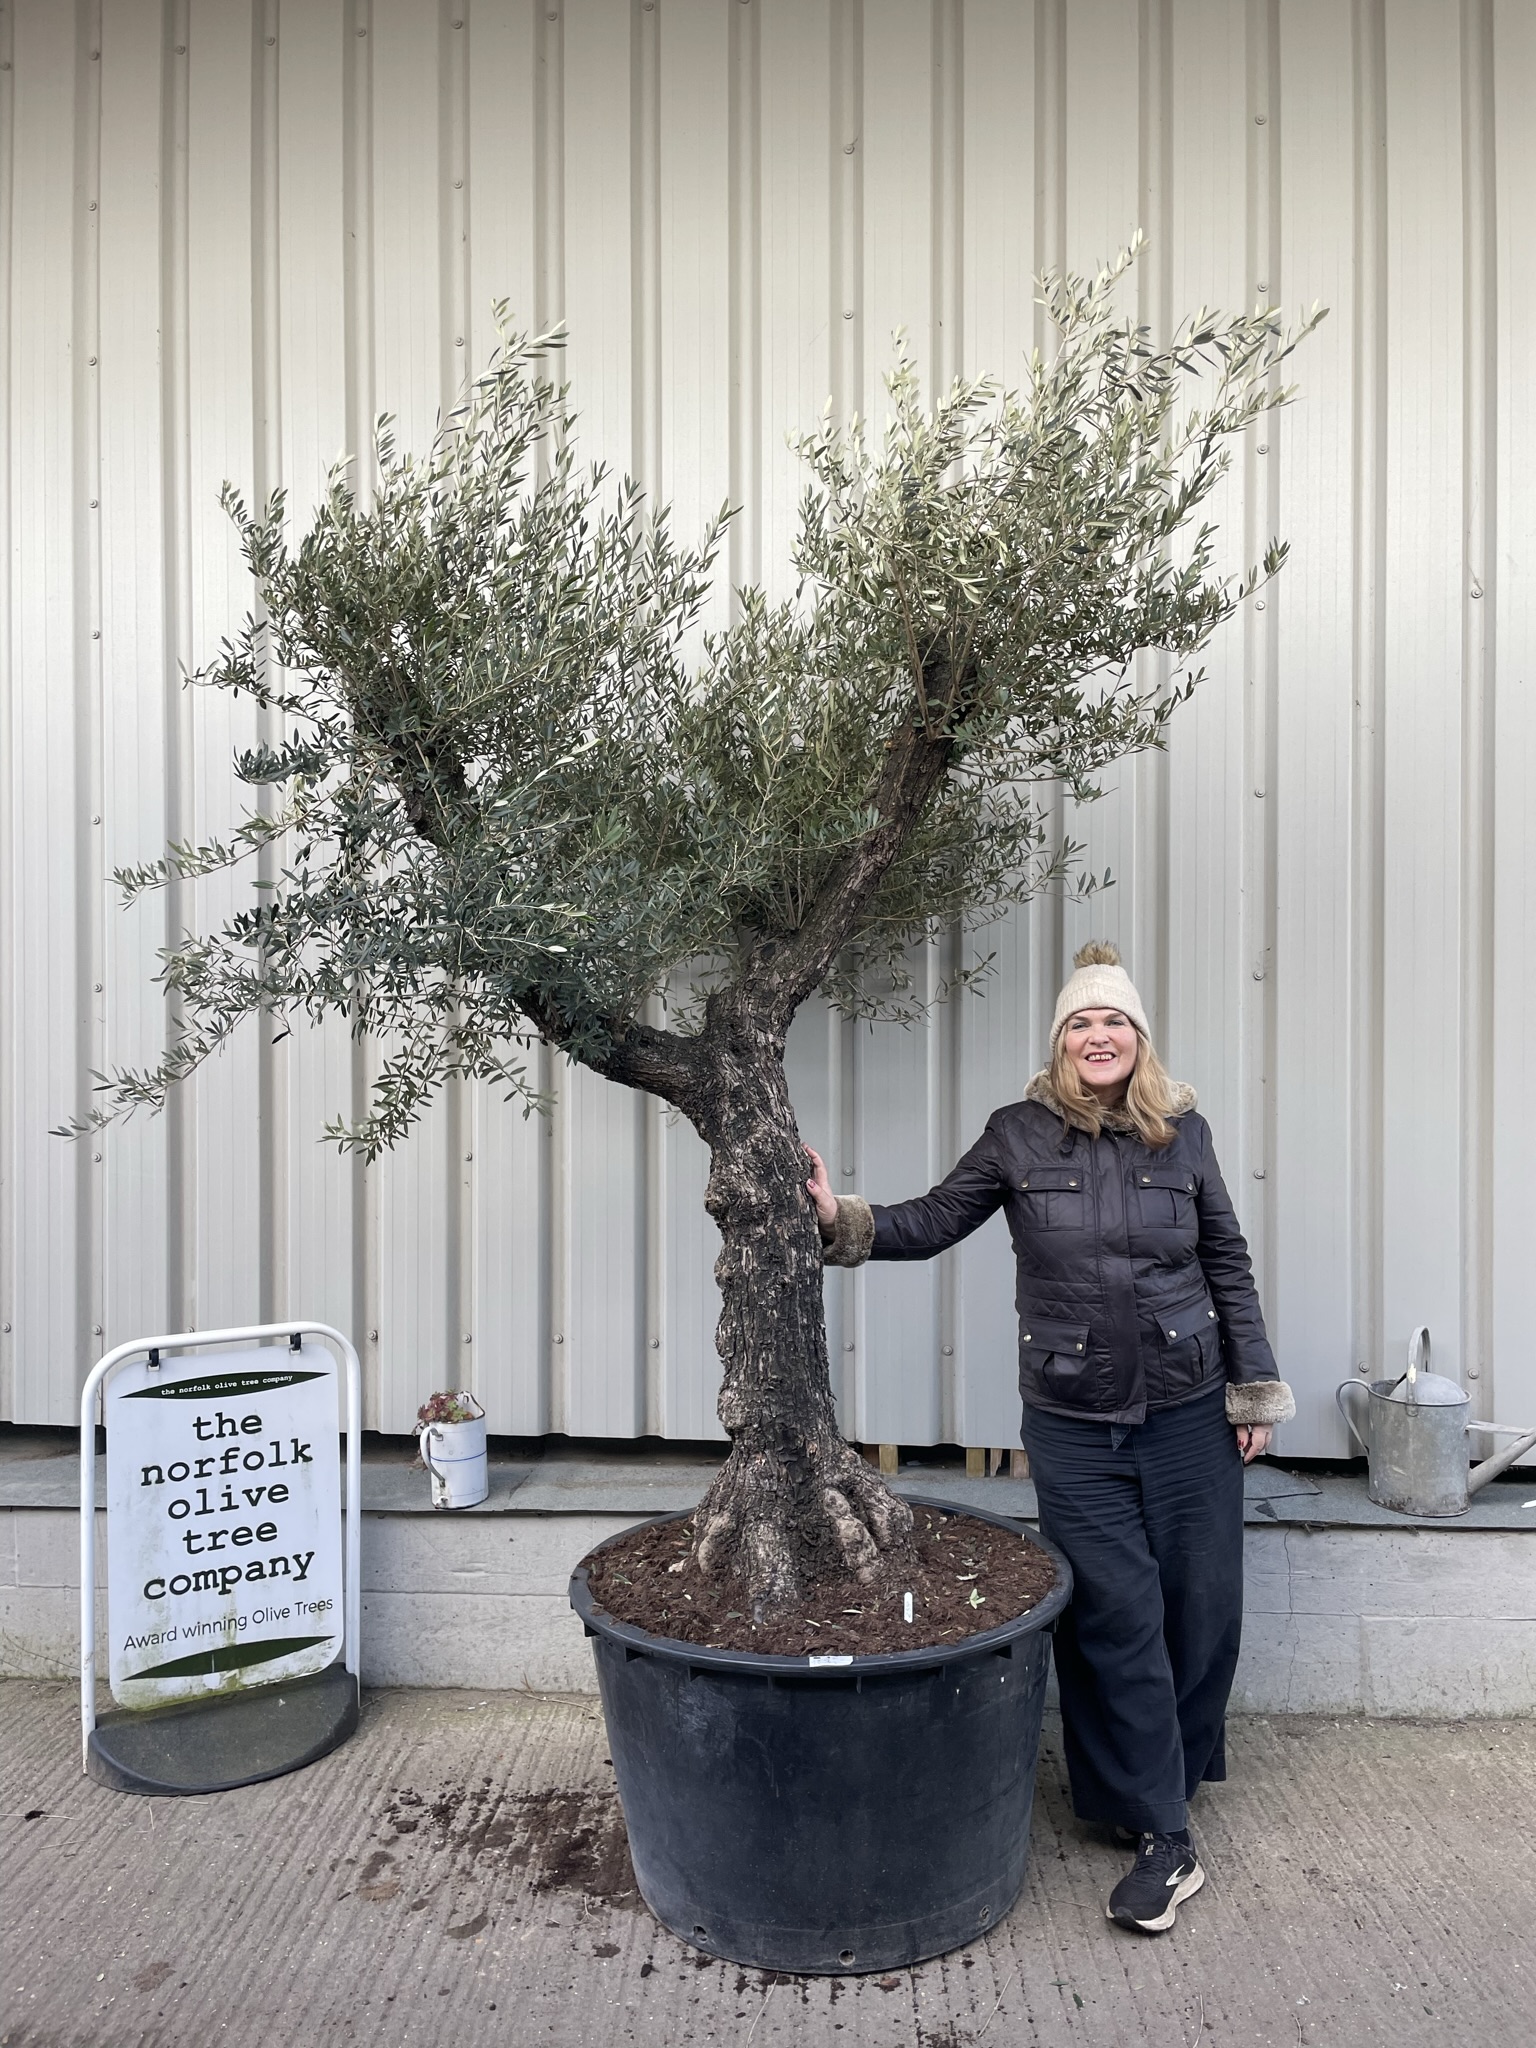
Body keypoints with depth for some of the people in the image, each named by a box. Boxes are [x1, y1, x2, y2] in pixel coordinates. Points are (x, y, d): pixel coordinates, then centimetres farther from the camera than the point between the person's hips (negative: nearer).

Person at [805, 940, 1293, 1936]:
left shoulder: (1184, 1133, 0)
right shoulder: (1020, 1135, -4)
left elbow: (1228, 1263, 6)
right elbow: (933, 1222, -1)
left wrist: (1255, 1389, 7)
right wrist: (845, 1222, -17)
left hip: (1188, 1414, 2)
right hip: (1074, 1425, -1)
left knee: (1201, 1606, 11)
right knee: (1117, 1619, 1)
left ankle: (1176, 1769, 37)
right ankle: (1166, 1841, 15)